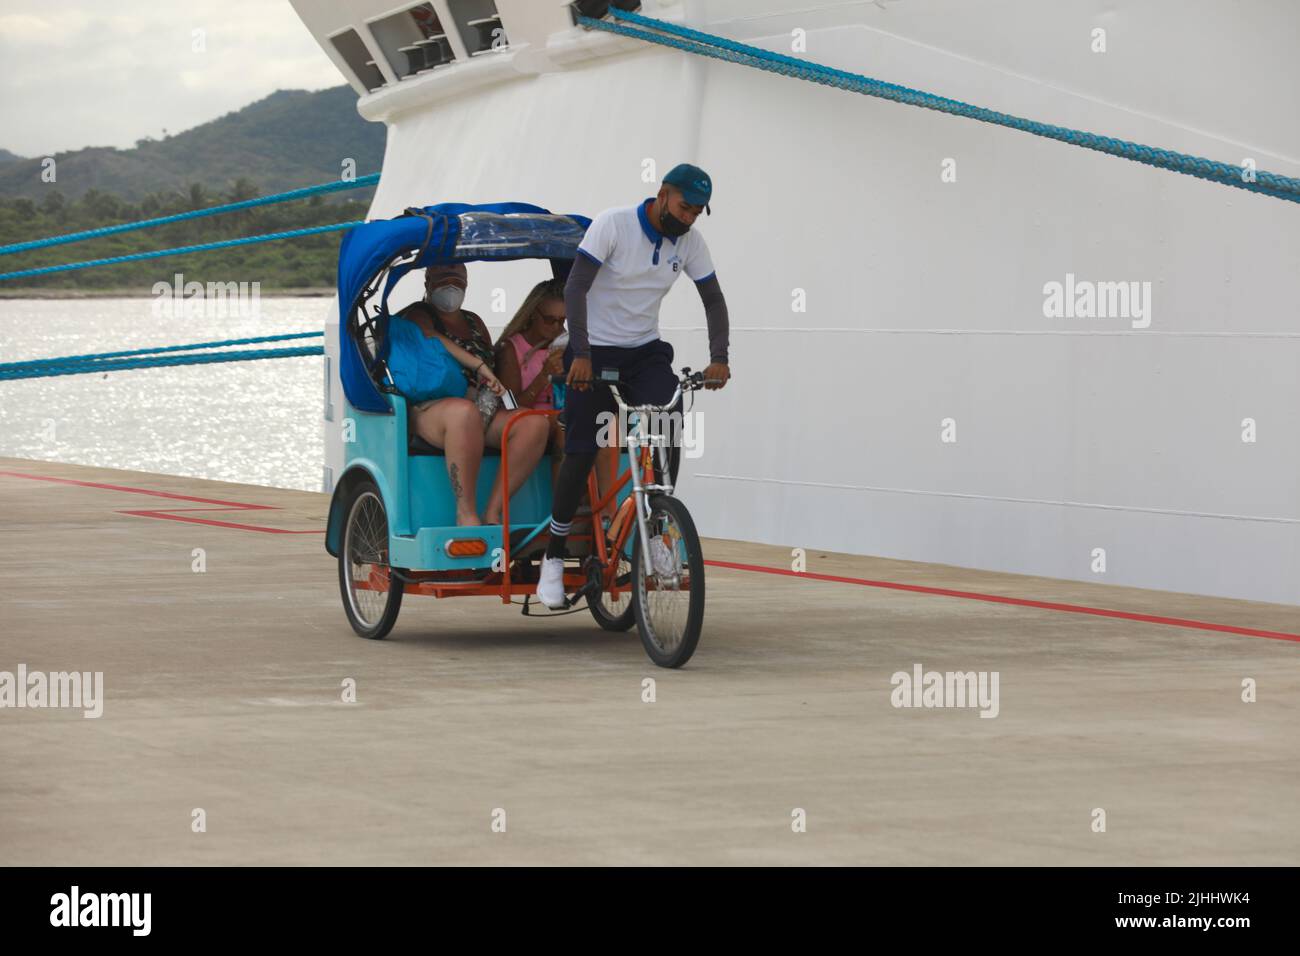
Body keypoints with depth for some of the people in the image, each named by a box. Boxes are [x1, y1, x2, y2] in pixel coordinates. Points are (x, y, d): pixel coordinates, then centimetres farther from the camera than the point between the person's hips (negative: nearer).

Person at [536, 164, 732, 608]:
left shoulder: (690, 243, -1)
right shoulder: (613, 225, -16)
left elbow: (713, 300, 3)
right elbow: (575, 287, -21)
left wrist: (719, 358, -14)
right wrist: (581, 355, -31)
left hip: (645, 353, 4)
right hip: (595, 353, -4)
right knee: (581, 453, -9)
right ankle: (554, 556, 4)